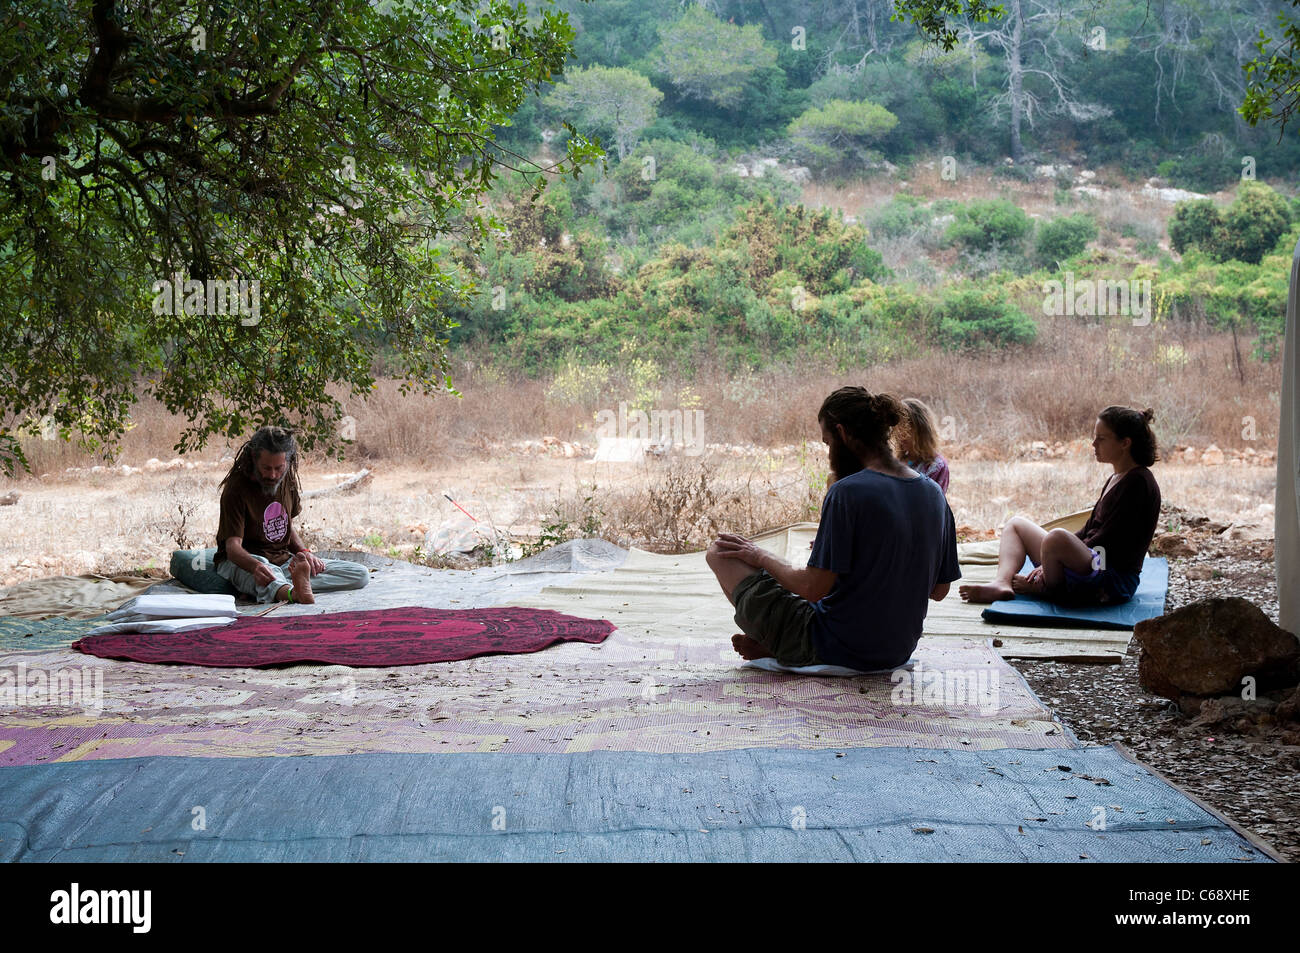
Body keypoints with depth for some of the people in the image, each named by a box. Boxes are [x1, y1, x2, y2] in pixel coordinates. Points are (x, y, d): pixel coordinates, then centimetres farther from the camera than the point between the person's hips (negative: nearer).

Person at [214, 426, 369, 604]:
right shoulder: (237, 488, -15)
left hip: (283, 559, 6)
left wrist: (304, 552, -1)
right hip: (244, 561, -6)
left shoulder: (288, 480, 6)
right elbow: (232, 546, -24)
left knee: (360, 575, -12)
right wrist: (256, 566, -46)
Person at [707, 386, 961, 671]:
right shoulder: (933, 494, 1)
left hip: (836, 651, -8)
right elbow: (939, 590, 10)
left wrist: (762, 557, -3)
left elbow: (813, 589, -22)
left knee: (719, 551, 3)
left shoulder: (847, 492, -21)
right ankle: (769, 645, 17)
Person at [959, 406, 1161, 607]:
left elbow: (1106, 542, -18)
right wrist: (1047, 563, 7)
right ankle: (1002, 583, -10)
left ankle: (1044, 589, -7)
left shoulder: (1138, 483, -14)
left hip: (1114, 581, -10)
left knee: (1057, 538, -38)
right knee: (1017, 524, 17)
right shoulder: (1116, 478, 16)